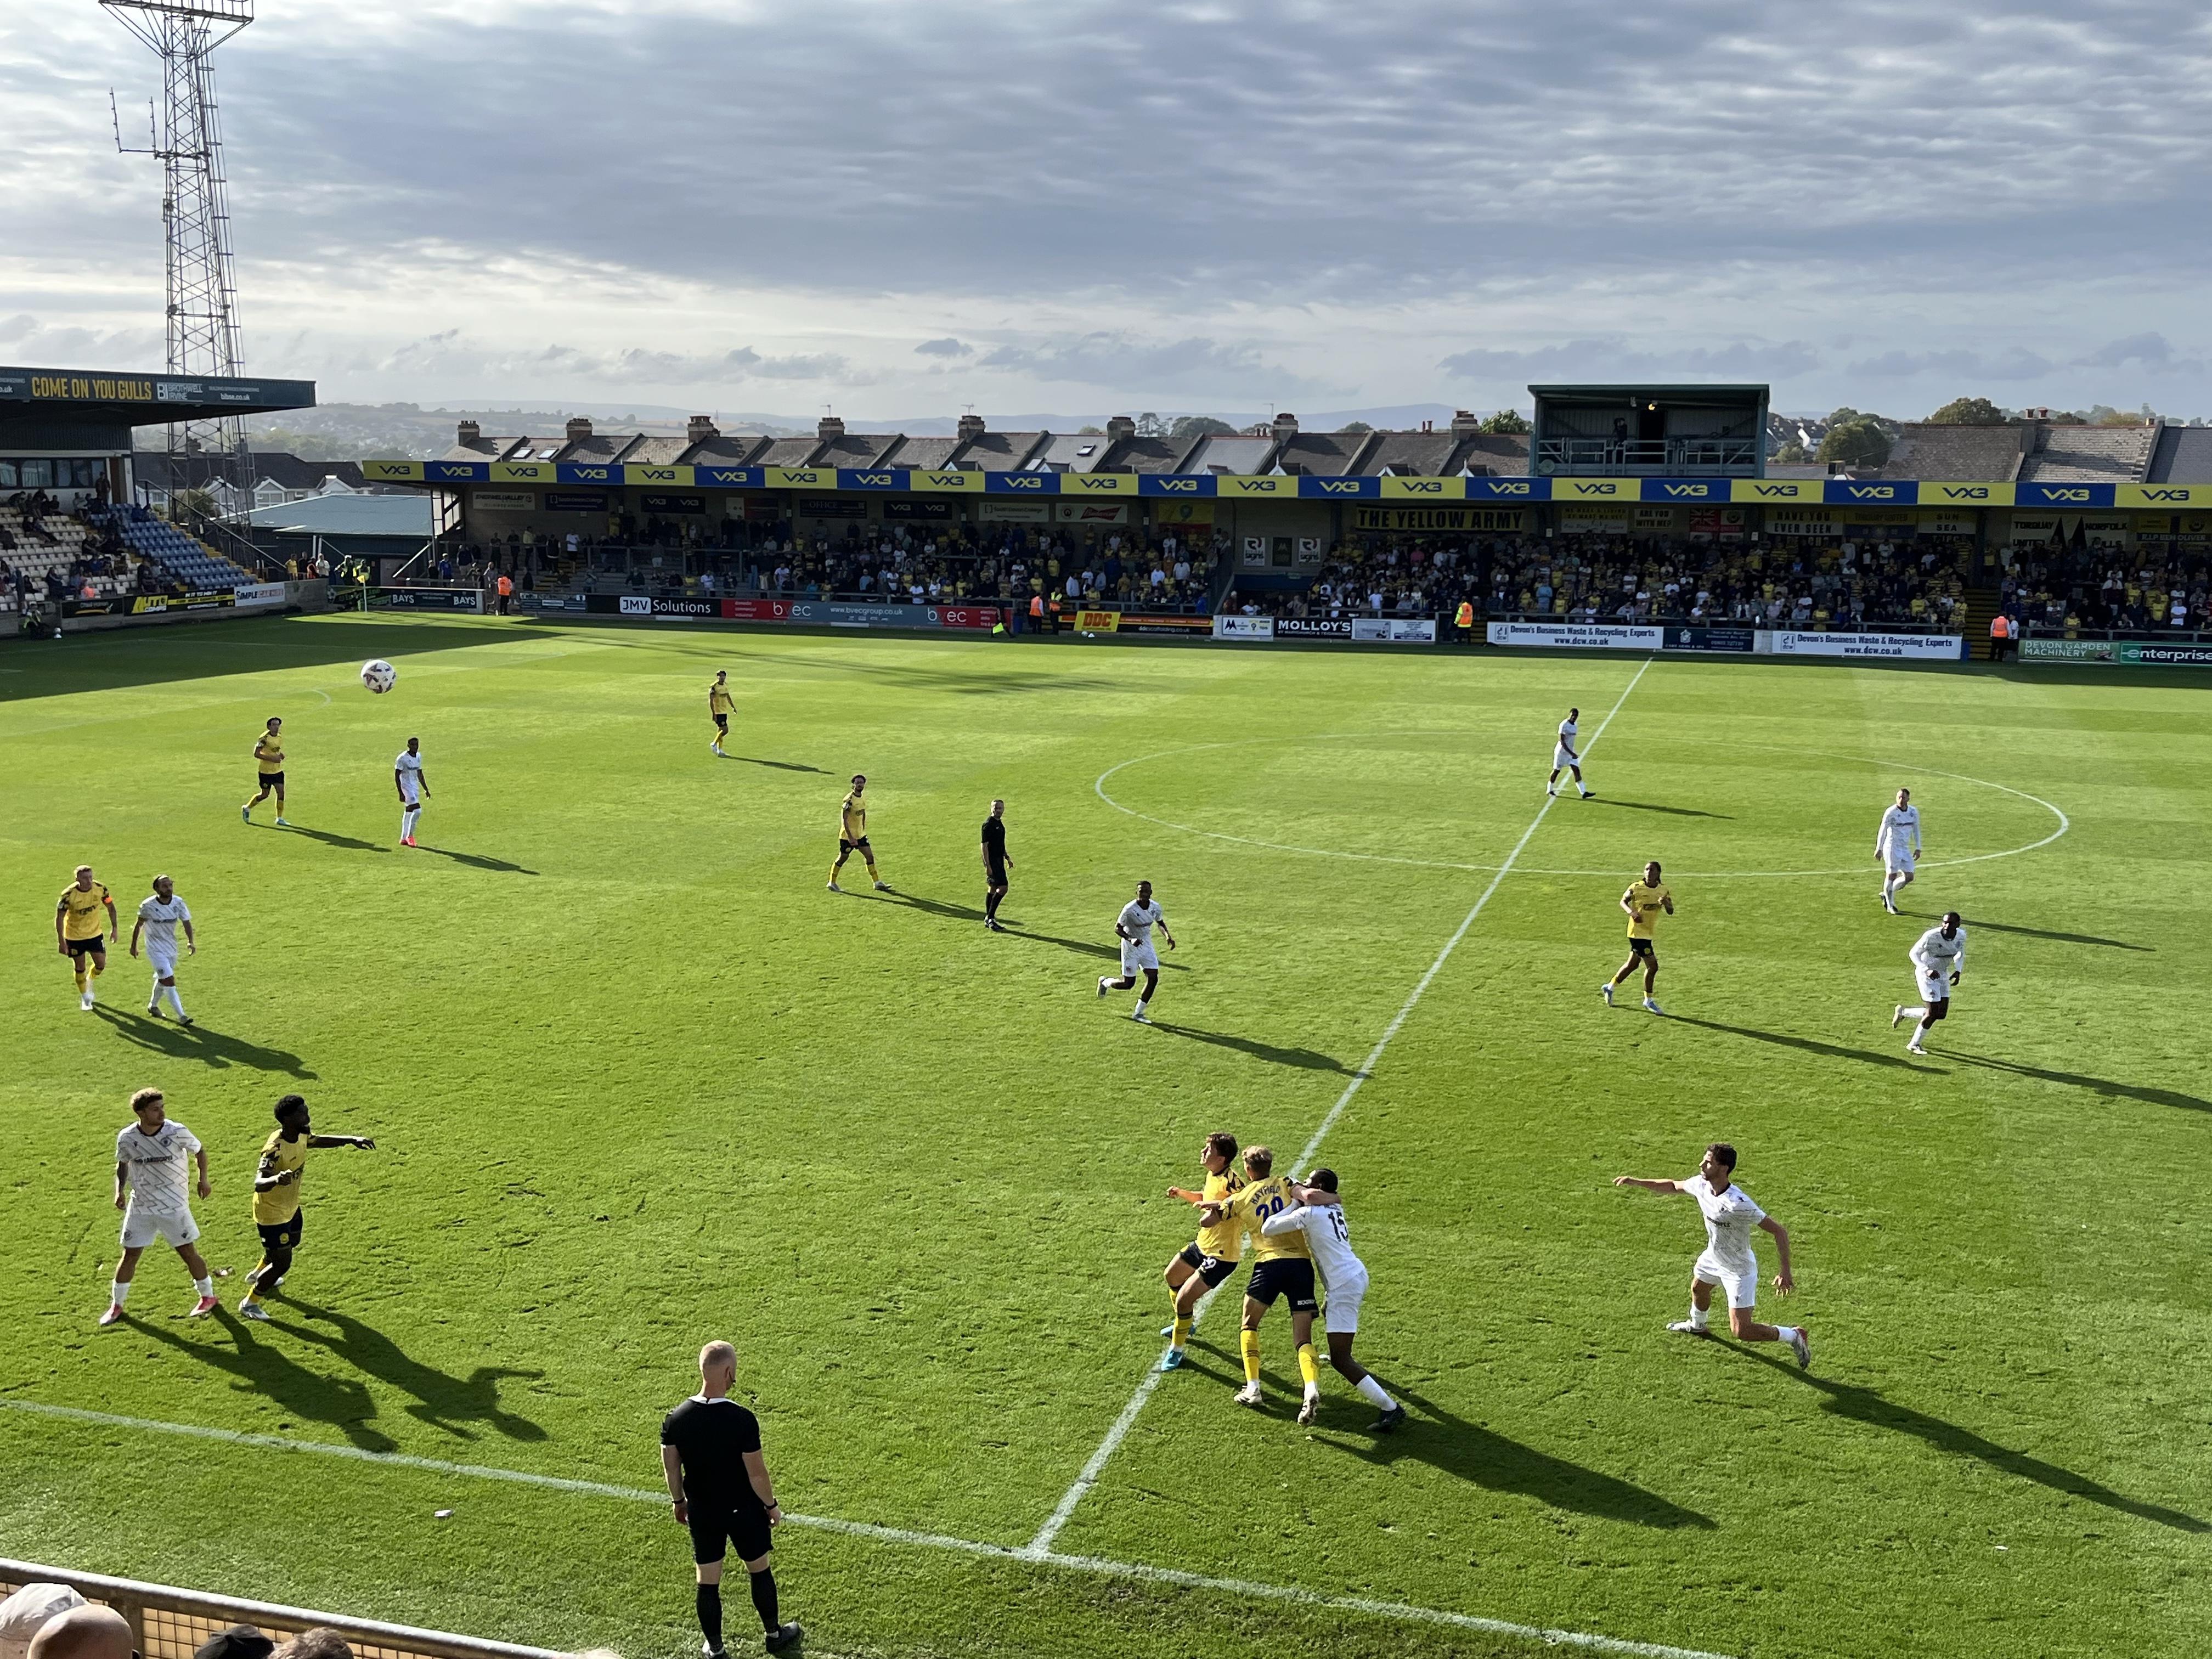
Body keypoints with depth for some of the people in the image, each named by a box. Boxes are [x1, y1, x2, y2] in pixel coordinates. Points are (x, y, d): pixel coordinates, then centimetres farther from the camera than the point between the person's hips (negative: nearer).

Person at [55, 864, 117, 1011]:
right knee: (80, 968, 7)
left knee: (101, 964, 0)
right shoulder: (69, 894, -25)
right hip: (74, 937, -3)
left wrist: (114, 927, 0)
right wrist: (61, 942, -20)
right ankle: (85, 998, 29)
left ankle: (89, 982, 34)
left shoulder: (100, 889, -15)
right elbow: (59, 918, -18)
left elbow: (110, 906, 3)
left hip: (95, 934, 3)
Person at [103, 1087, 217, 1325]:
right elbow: (122, 1164, 10)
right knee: (130, 1254, 8)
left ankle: (208, 1296, 22)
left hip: (174, 1205, -2)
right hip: (139, 1206, 2)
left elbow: (200, 1151, 1)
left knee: (187, 1252, 4)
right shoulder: (126, 1138, -11)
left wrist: (203, 1179, -10)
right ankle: (116, 1304, 26)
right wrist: (119, 1191, -4)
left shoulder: (176, 1132, -17)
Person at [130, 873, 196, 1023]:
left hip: (171, 947, 5)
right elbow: (138, 925, -3)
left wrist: (191, 941, -14)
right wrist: (133, 945, 5)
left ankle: (153, 1005, 47)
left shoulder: (178, 903, -9)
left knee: (162, 979, 22)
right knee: (169, 981, -13)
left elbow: (186, 922, 1)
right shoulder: (148, 905, -17)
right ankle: (181, 1016, -12)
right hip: (156, 949, -5)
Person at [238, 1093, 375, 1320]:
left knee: (291, 1244, 32)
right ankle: (249, 1304, 25)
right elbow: (258, 1184, -48)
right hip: (272, 1214, -9)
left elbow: (319, 1140, 11)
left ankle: (257, 1276, 60)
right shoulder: (275, 1150, -38)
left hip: (291, 1207, 9)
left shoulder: (301, 1135, -13)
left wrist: (351, 1139, 1)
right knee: (282, 1264, 0)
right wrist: (277, 1179, -69)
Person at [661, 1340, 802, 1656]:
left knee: (707, 1582, 16)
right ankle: (774, 1634, 37)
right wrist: (771, 1505, -2)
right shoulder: (742, 1420, -27)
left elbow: (671, 1468, -1)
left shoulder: (675, 1419, -14)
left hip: (701, 1512, 3)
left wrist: (679, 1502, 17)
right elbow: (756, 1473, -19)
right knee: (760, 1571, 19)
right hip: (744, 1510, -3)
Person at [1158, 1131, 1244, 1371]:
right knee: (1171, 1275, 30)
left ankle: (1177, 1349, 11)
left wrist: (1217, 1205, -38)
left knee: (1184, 1299, -13)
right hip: (1202, 1243, 10)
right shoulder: (1212, 1175, 1)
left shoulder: (1231, 1181, -27)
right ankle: (1185, 1324, 53)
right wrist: (1182, 1193, 7)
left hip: (1221, 1254, -10)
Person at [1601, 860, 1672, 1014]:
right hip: (1638, 932, -6)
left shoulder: (1663, 890, 2)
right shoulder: (1636, 887, -9)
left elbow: (1671, 911, -1)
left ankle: (1609, 987, 36)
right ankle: (1648, 1001, 6)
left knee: (1632, 964, 18)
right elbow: (1623, 901, 0)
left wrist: (1666, 903, -24)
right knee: (1652, 966, -9)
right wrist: (1631, 912, -20)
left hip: (1650, 932, 6)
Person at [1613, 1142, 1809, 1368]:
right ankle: (1697, 1325, 66)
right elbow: (1673, 1186, 7)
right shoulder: (1701, 1184, -16)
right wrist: (1635, 1181, 1)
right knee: (1698, 1288, 34)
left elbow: (1779, 1231, -32)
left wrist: (1785, 1273, -34)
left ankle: (1794, 1336, 12)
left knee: (1740, 1332, -9)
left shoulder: (1738, 1204, -38)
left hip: (1739, 1271, -8)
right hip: (1713, 1257, 8)